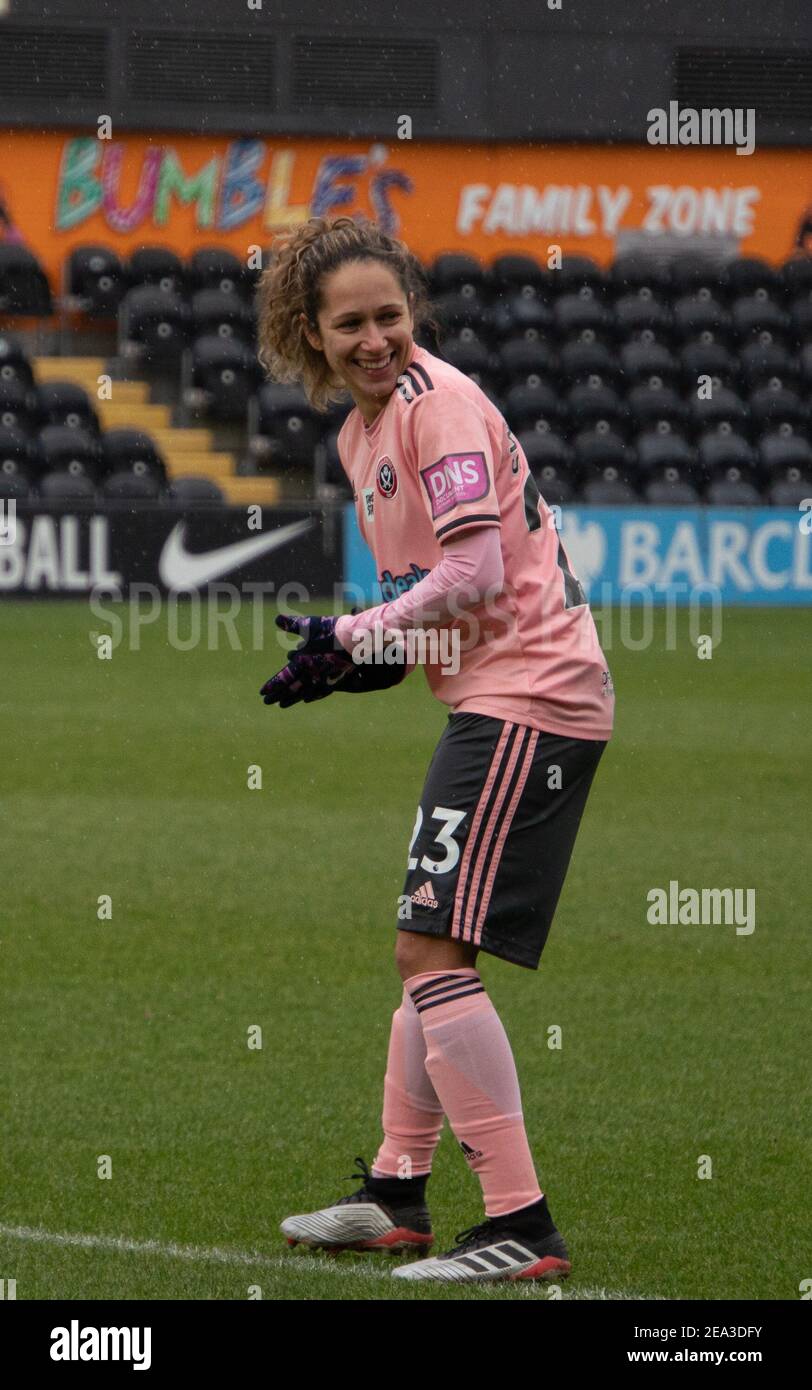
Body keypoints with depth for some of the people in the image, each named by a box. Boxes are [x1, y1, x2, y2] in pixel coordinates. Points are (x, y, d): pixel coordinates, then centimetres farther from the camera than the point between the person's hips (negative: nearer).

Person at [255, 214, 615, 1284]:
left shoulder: (440, 400, -12)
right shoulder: (358, 435, 17)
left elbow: (476, 571, -18)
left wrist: (353, 638, -14)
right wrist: (363, 661, 6)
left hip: (530, 699, -10)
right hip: (493, 700, 10)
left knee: (434, 949, -14)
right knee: (429, 947, 18)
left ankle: (521, 1226, -15)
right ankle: (398, 1193, 30)